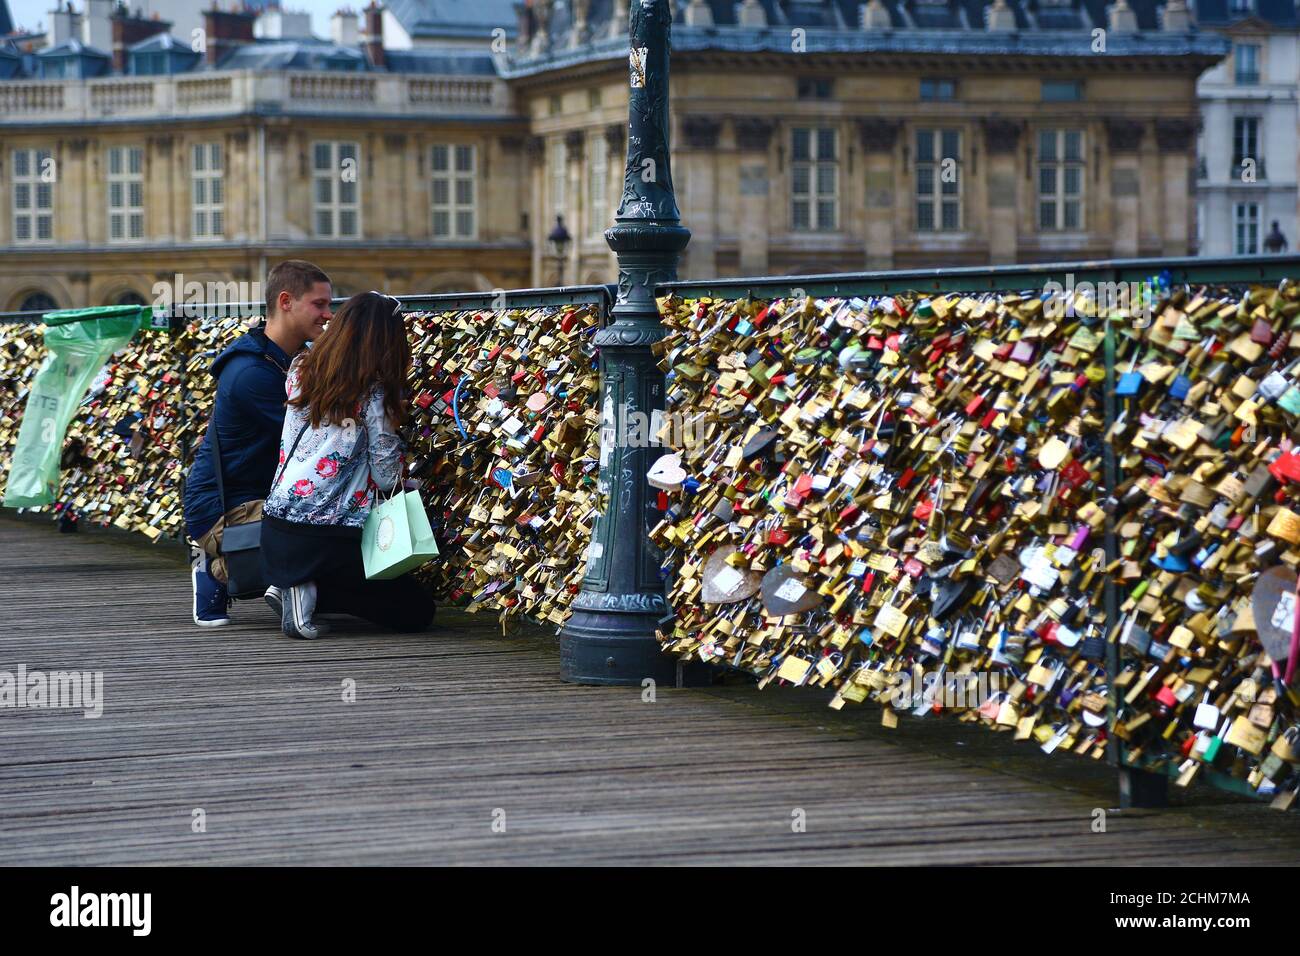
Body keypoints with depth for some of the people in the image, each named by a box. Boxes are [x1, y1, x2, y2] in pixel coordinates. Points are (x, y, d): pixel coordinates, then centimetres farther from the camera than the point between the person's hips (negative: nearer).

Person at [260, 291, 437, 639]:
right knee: (417, 609, 8)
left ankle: (295, 587, 4)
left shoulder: (300, 373, 4)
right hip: (331, 540, -7)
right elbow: (387, 477, -9)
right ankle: (314, 594, -10)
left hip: (276, 532, 7)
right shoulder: (373, 392, -12)